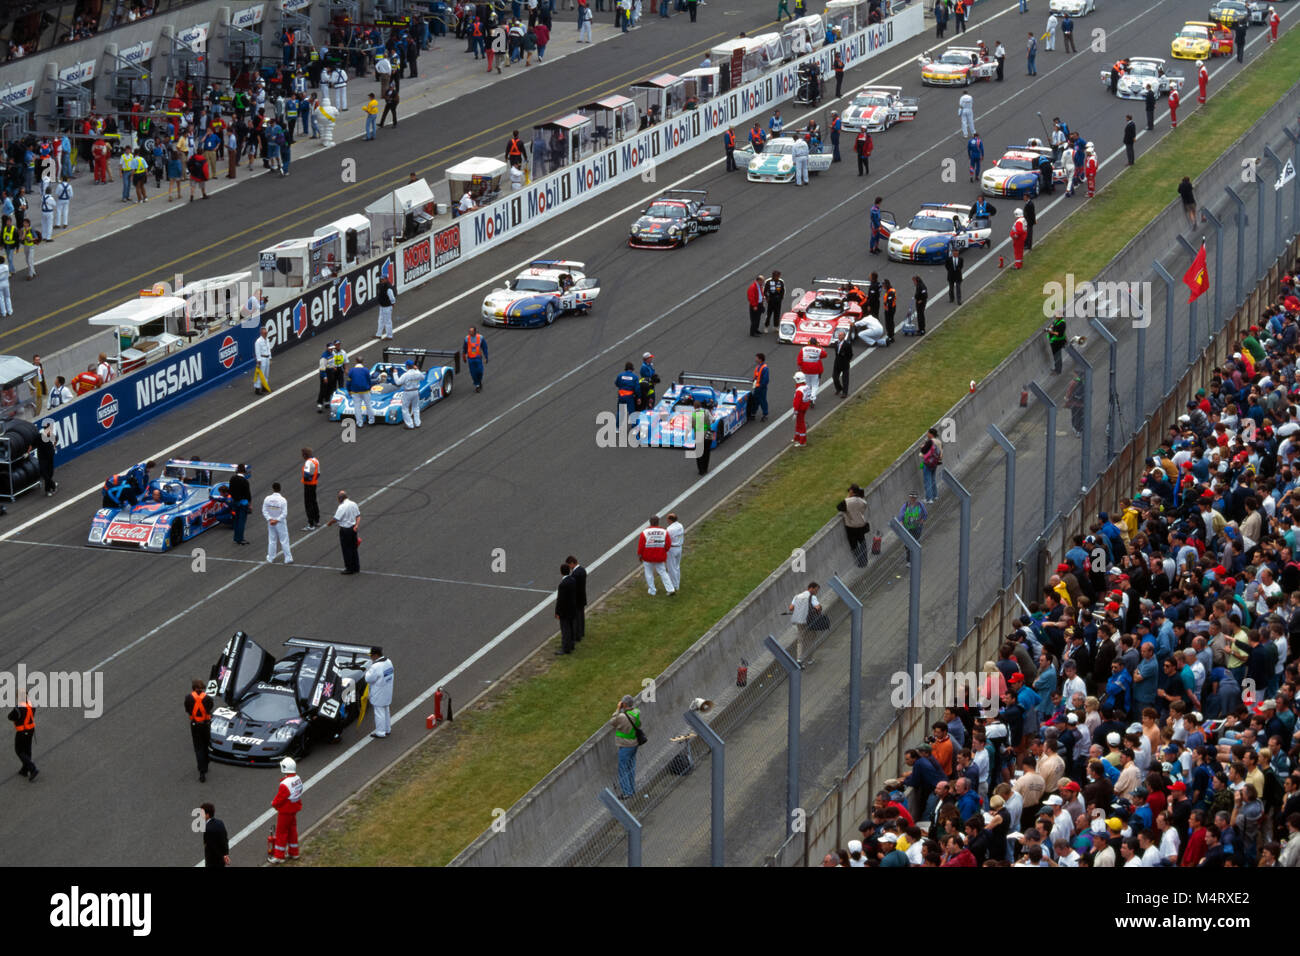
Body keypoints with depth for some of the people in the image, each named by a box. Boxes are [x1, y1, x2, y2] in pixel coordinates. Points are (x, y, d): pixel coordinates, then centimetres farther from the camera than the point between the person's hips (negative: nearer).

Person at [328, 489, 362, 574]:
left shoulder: (342, 507, -20)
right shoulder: (353, 504, 4)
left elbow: (336, 519, -18)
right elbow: (358, 516, 6)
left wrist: (330, 523, 0)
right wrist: (357, 525, -1)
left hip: (345, 530, -8)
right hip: (353, 529, 8)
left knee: (347, 550, 4)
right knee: (353, 549, 17)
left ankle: (349, 569, 10)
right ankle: (356, 568, 24)